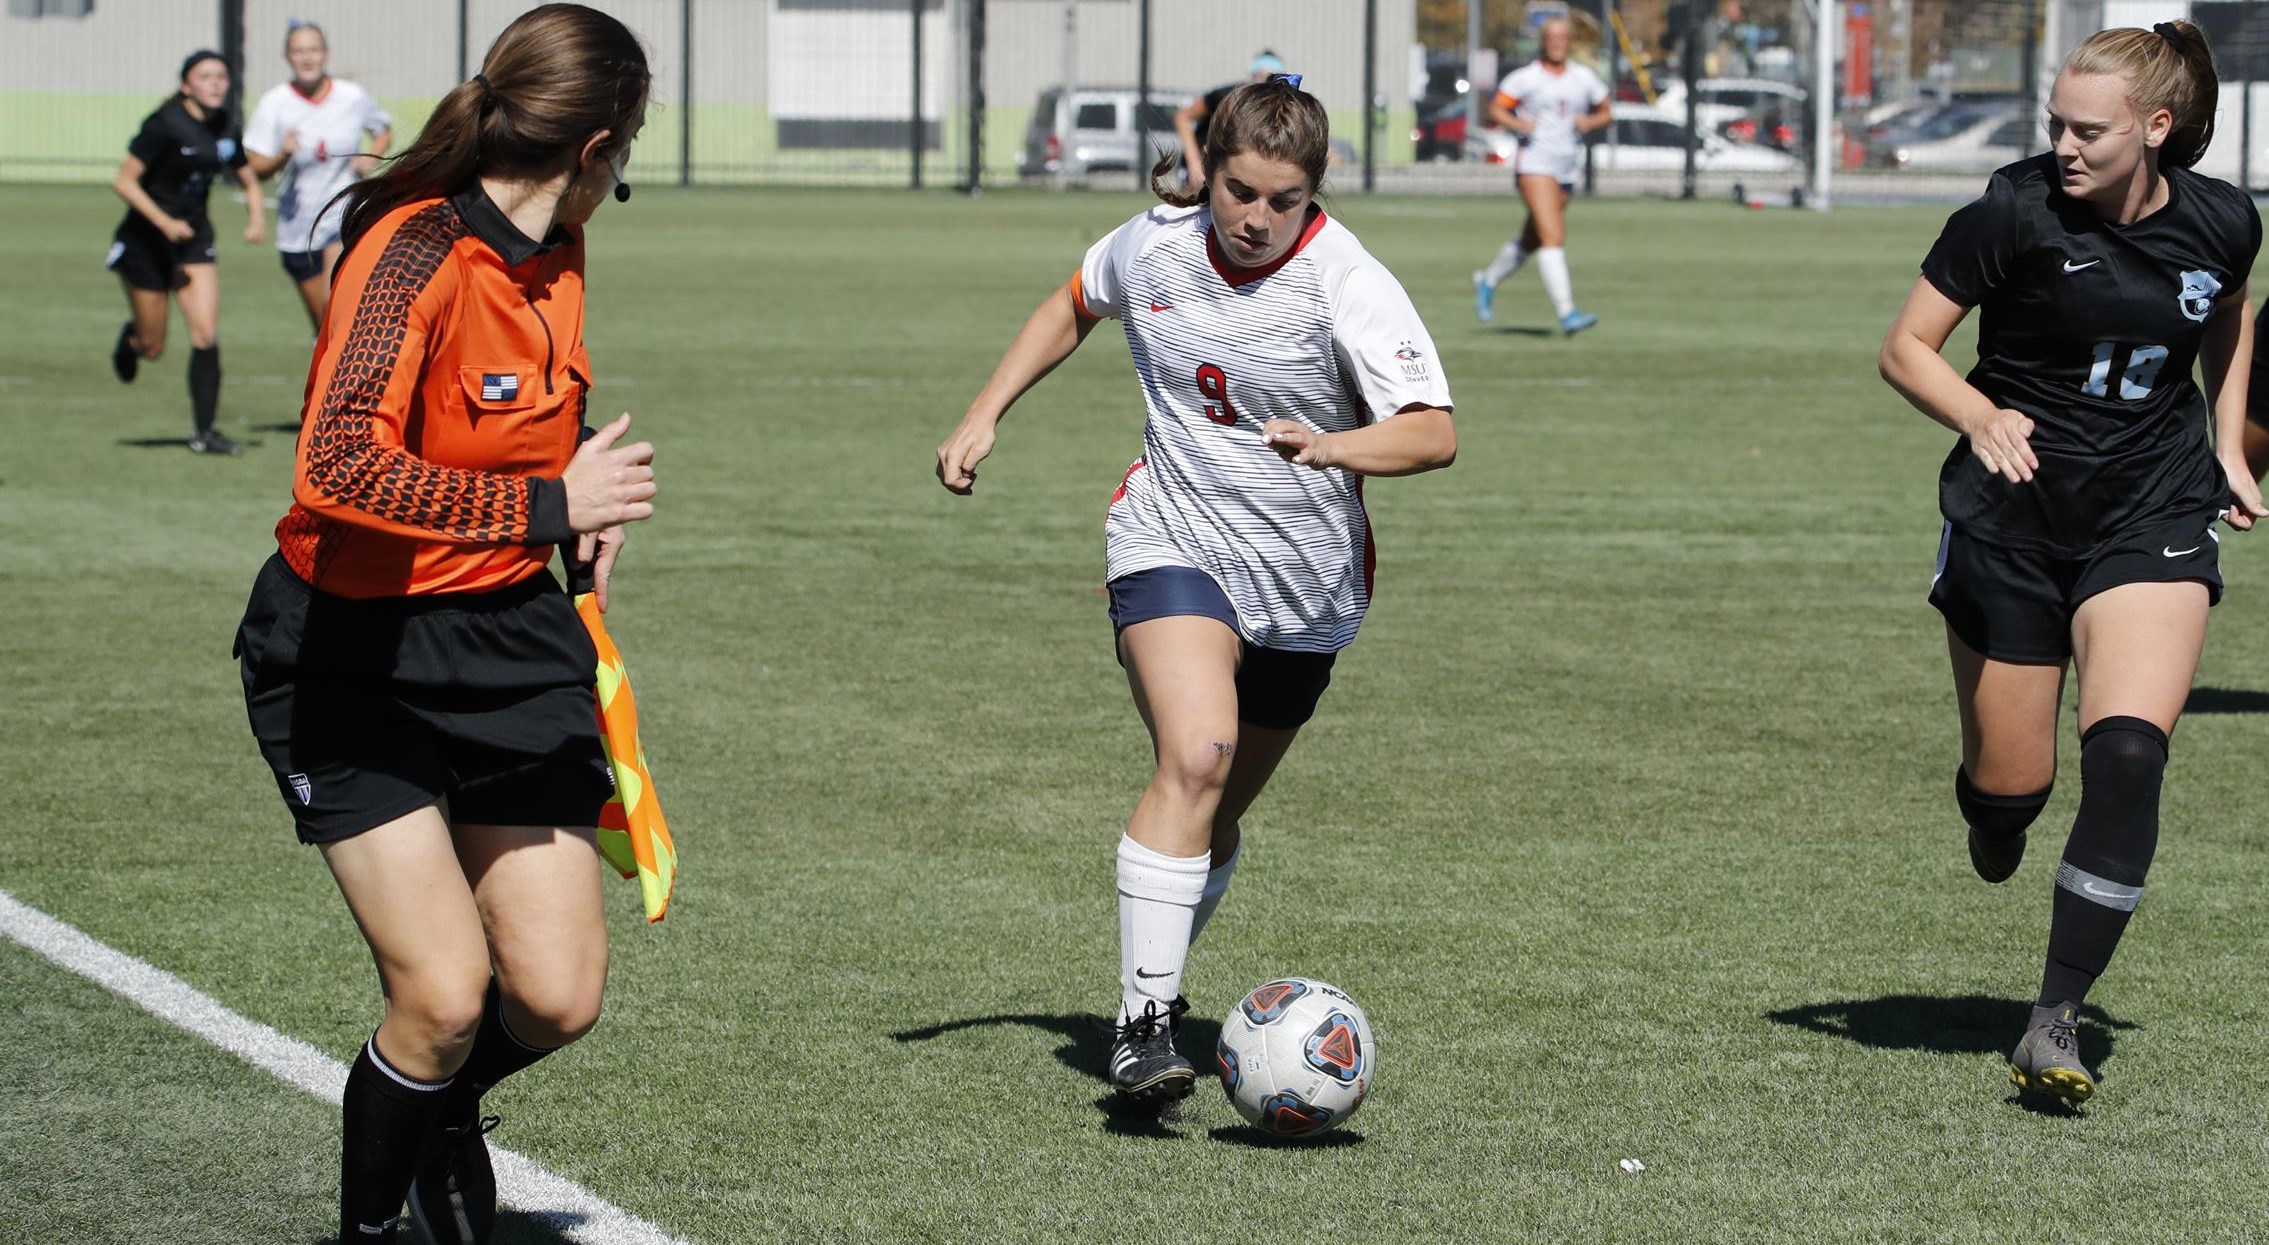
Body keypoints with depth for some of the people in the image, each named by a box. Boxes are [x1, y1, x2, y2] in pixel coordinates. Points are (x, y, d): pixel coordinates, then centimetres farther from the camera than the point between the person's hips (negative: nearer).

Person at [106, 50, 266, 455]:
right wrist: (165, 222, -26)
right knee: (153, 348, 4)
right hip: (146, 241, -4)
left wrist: (256, 217, -3)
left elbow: (249, 181, 17)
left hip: (193, 238, 4)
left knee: (206, 334, -10)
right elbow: (124, 181, -18)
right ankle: (129, 337, 42)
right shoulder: (165, 124, -17)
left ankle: (204, 432, -6)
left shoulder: (225, 130, 1)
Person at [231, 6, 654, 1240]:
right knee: (445, 993, -13)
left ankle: (443, 1110, 33)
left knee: (558, 996, -1)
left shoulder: (553, 257, 2)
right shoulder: (415, 255, -23)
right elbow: (342, 471, -38)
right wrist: (548, 504, -35)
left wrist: (584, 502, 8)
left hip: (508, 640, 7)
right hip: (352, 660, -7)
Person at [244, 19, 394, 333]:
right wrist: (283, 154, -27)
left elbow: (384, 131, 16)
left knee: (335, 301, -25)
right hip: (297, 222, 2)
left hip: (343, 212, -2)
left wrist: (370, 158, -5)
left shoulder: (353, 97, -4)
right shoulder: (274, 104, -5)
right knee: (322, 320, 11)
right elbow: (256, 168, -6)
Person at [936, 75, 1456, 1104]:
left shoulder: (1350, 287, -16)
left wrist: (1333, 447, -43)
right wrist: (982, 419, 12)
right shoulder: (1155, 246, -5)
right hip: (1172, 543, 0)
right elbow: (1071, 309, 18)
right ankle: (1143, 1018, -27)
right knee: (1194, 756, -26)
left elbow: (1433, 435, -25)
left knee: (1215, 817, 12)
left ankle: (1155, 981, 38)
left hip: (1305, 585, 0)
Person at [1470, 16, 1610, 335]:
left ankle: (1489, 280, 40)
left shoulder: (1585, 79, 10)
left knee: (1530, 242, 14)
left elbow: (1606, 113, 18)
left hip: (1568, 167, 5)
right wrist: (1518, 124, -17)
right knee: (1553, 236, -19)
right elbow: (1496, 110, 2)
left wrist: (1591, 121, -4)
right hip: (1534, 162, -5)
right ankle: (1566, 312, -25)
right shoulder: (1525, 78, -1)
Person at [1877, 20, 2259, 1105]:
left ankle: (2055, 1021, -12)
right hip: (2013, 517, -1)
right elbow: (1906, 347, -6)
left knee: (2127, 756, -19)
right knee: (2011, 784, 3)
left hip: (2152, 522, 1)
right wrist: (1981, 416, -23)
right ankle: (1994, 815, 44)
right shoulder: (2017, 213, -13)